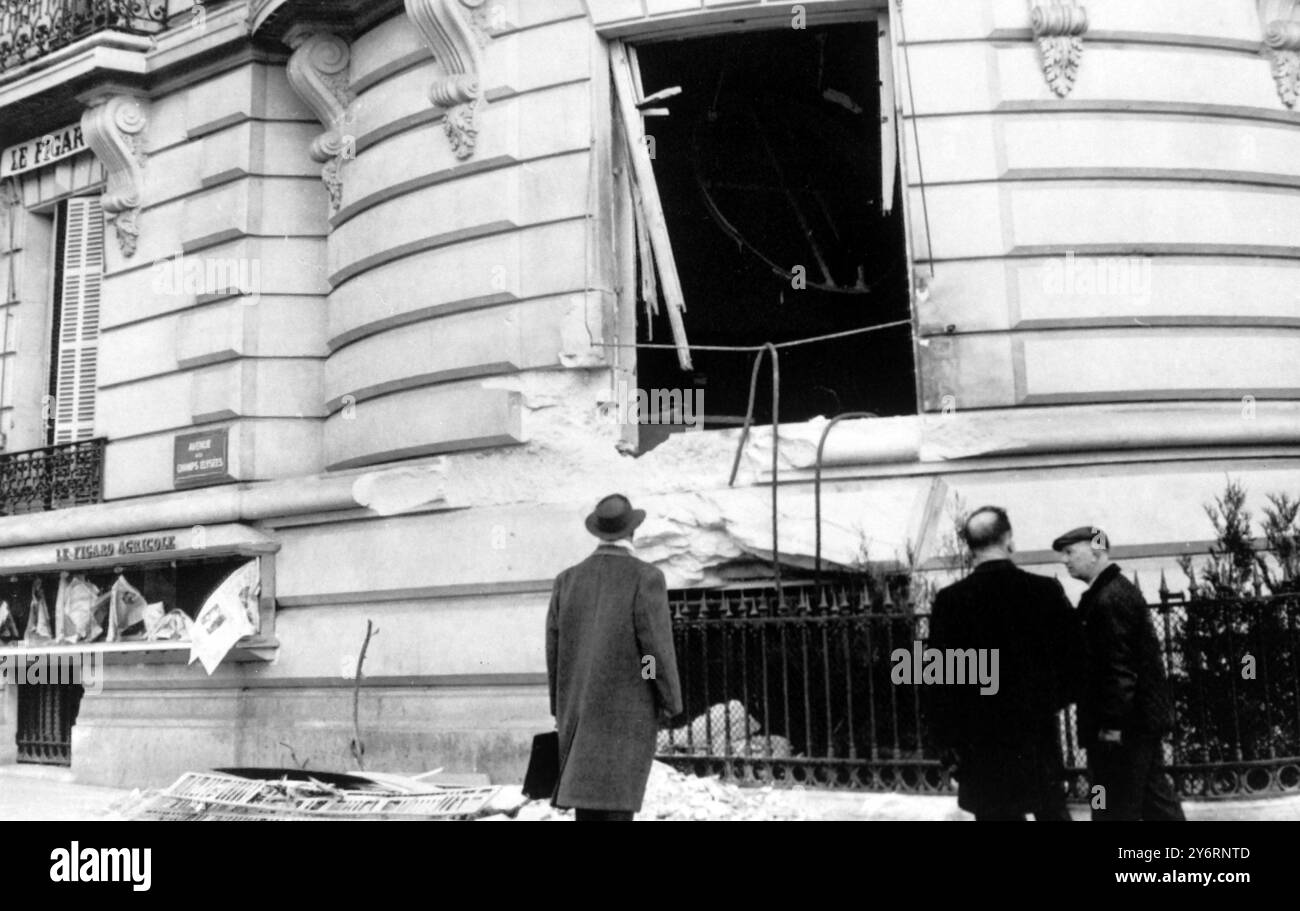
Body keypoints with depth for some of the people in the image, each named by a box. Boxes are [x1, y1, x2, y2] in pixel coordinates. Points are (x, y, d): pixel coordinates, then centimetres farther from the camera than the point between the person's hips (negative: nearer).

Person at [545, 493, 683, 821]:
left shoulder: (567, 580, 3)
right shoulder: (646, 577, -11)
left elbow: (555, 650, 6)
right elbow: (657, 647, -13)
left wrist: (561, 710, 16)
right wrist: (671, 704, -1)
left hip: (581, 712, 5)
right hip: (629, 711, -5)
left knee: (587, 797, 13)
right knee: (614, 804, -3)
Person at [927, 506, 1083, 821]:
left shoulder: (950, 600, -9)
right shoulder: (1046, 591, -5)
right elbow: (1074, 654, 0)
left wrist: (945, 737, 0)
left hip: (980, 737, -1)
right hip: (1040, 732, 2)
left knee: (995, 810, 6)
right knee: (1053, 811, 18)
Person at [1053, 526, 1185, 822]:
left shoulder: (1109, 599, -18)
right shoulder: (1118, 590, 14)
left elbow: (1120, 667, -23)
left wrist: (1112, 723, -20)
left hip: (1121, 725, -10)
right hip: (1142, 718, 10)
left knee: (1114, 808, -1)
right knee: (1154, 797, 15)